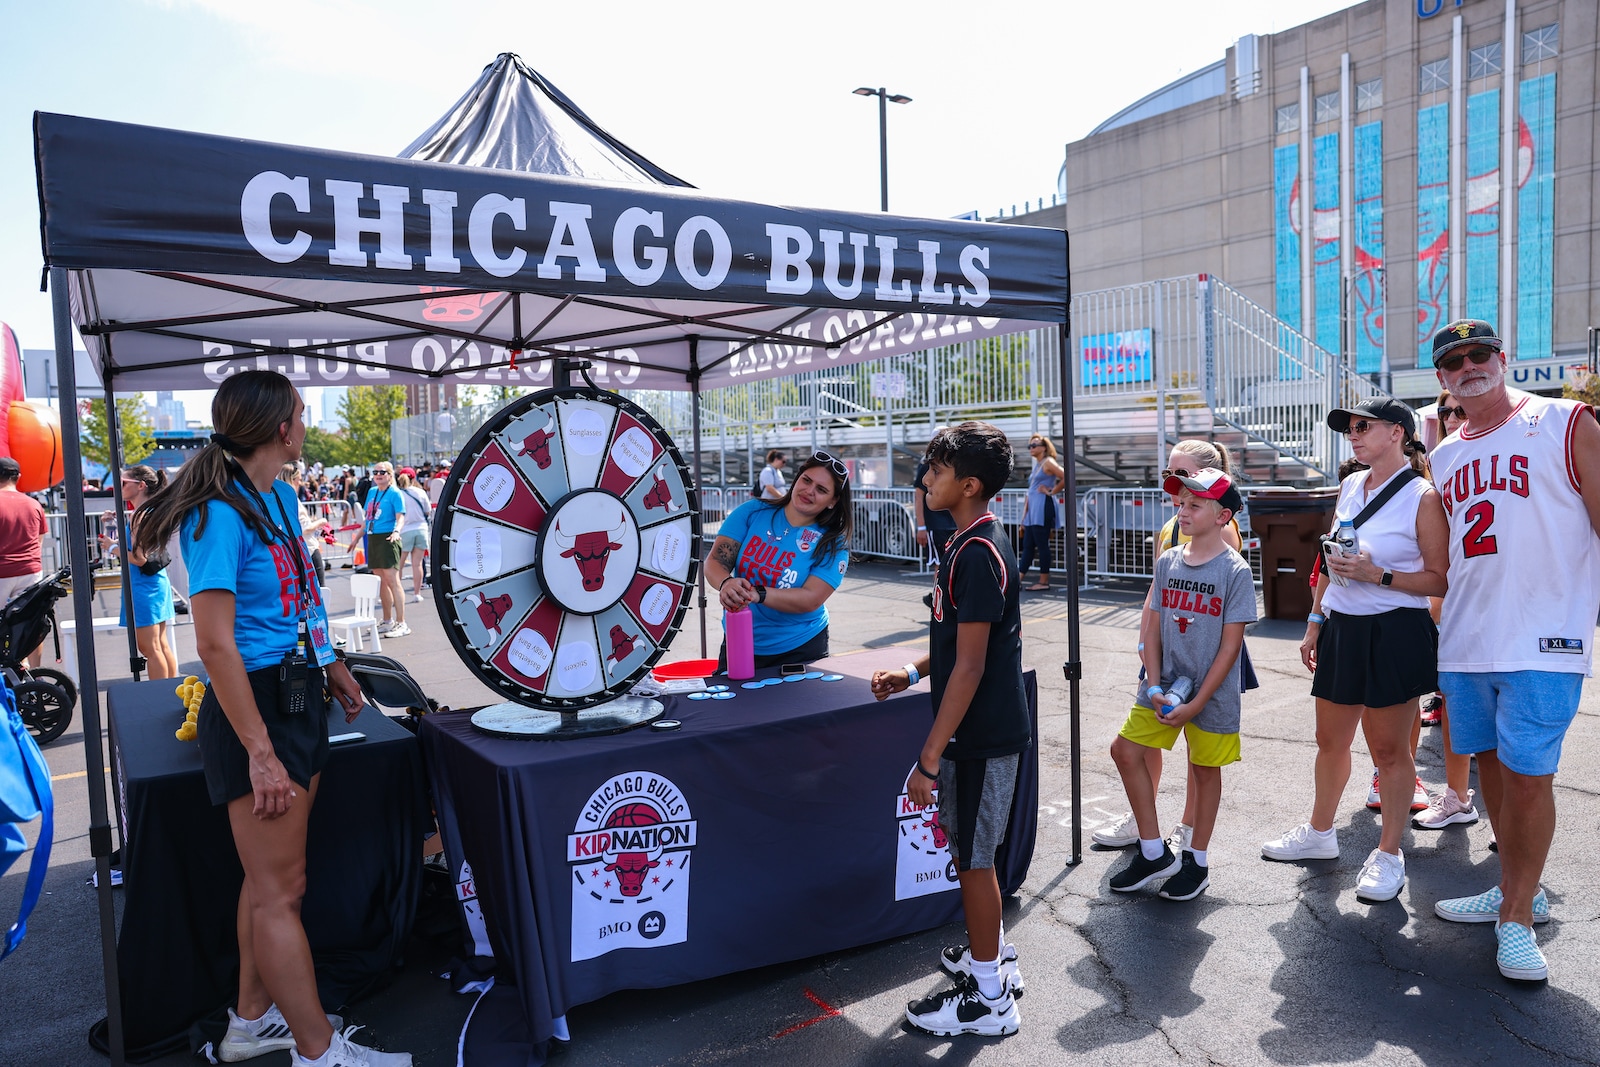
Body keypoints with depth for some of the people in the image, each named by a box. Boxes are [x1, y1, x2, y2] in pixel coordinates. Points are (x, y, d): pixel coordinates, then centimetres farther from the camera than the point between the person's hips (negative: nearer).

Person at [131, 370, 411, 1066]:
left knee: (269, 878, 18)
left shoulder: (279, 497, 10)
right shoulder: (221, 512, -18)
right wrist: (260, 752, -21)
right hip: (255, 705, -9)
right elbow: (215, 643, -20)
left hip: (298, 699, 9)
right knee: (280, 890, 1)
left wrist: (332, 667, 27)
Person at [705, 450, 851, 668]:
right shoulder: (751, 512, -5)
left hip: (801, 649, -2)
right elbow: (715, 562, -10)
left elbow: (811, 599, -21)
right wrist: (727, 583, -34)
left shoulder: (833, 544, -9)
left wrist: (758, 594, -36)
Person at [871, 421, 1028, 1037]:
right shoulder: (971, 544, 9)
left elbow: (970, 667, -25)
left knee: (973, 858, 4)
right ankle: (993, 956, 39)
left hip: (982, 734, -10)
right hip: (983, 729, 10)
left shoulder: (977, 554, -23)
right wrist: (913, 672, 11)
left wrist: (930, 757, -23)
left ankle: (988, 999, 19)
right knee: (970, 851, 21)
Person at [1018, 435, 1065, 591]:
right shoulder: (1037, 465, 20)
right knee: (1027, 545, 6)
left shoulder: (1048, 462, -6)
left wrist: (1051, 492, -10)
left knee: (1042, 545, -5)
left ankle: (1044, 581, 1)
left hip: (1043, 507, -9)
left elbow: (1066, 478, -19)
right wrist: (1025, 515, 18)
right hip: (1032, 509, 9)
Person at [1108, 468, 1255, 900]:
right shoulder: (1167, 562, 1)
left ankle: (1197, 861, 27)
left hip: (1211, 692, -5)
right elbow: (1153, 628, 3)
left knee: (1205, 769, 9)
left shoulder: (1235, 571, -12)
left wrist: (1197, 703, -14)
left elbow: (1231, 645, -13)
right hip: (1164, 685, 5)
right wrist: (1155, 687, -6)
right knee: (1125, 750, 1)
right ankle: (1154, 852, 16)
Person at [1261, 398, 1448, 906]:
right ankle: (1320, 832, 33)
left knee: (1389, 749, 4)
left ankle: (1389, 854, 18)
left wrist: (1377, 575, -22)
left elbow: (1440, 581, -12)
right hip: (1342, 629, 7)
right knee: (1331, 740, 16)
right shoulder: (1350, 487, 10)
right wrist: (1315, 622, 15)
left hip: (1395, 634, -6)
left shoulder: (1422, 497, -10)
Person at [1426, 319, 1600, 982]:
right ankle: (1518, 891, 30)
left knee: (1528, 773, -4)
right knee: (1490, 765, 13)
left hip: (1543, 640, -6)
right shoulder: (1445, 456, 14)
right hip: (1465, 641, 6)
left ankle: (1516, 916, 12)